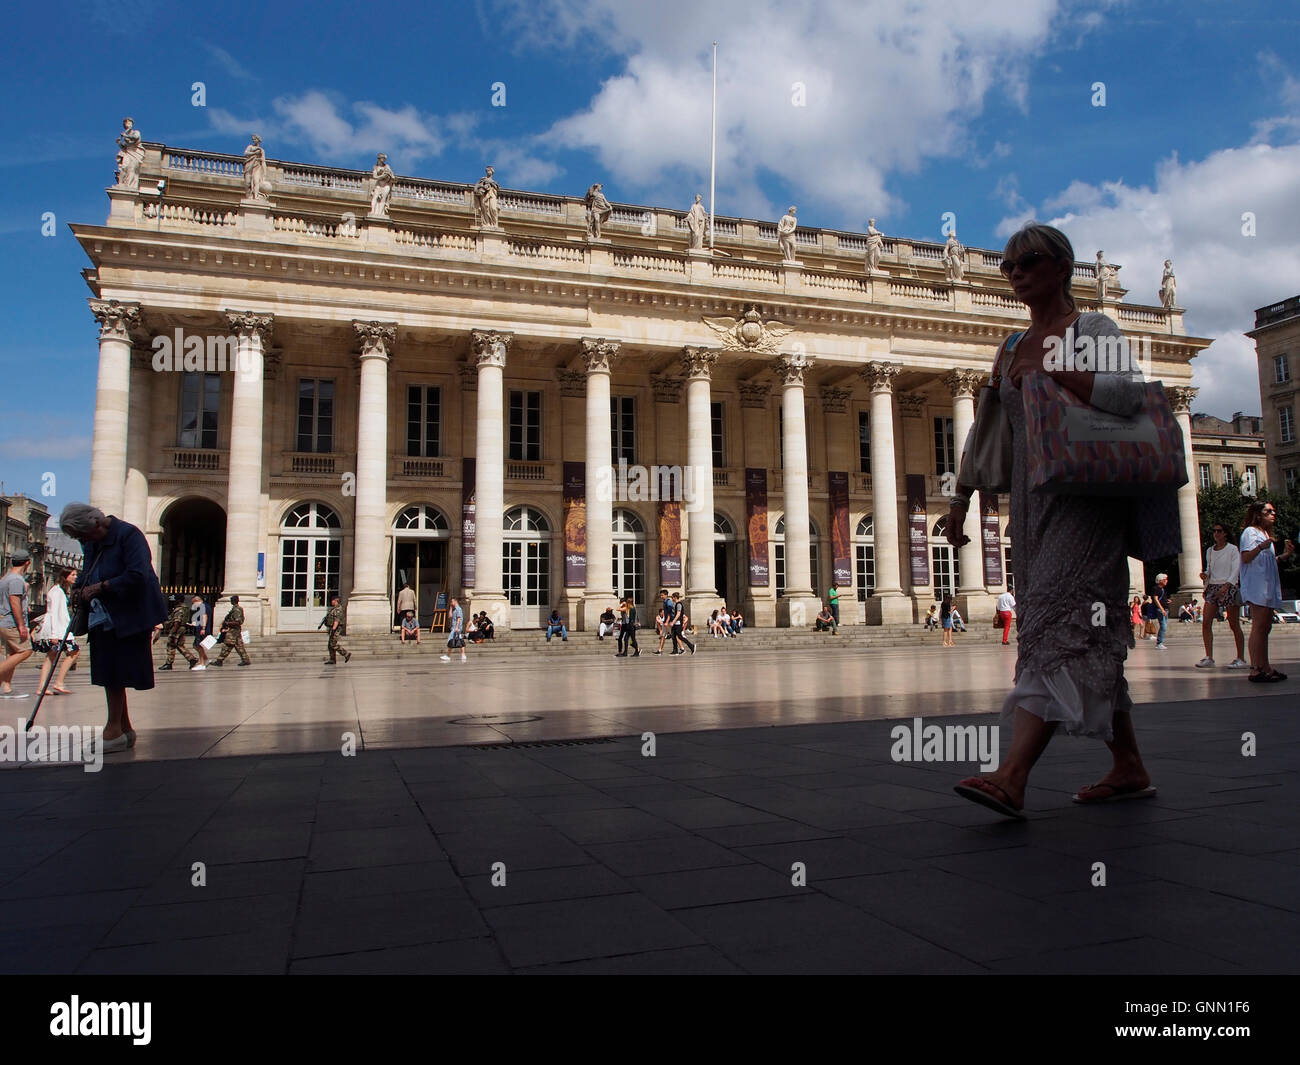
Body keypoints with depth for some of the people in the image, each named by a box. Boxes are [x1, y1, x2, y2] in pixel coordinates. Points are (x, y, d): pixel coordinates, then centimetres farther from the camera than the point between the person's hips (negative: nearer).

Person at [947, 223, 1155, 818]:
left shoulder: (1092, 328, 1)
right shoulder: (1010, 350, 18)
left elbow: (1129, 393, -16)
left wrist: (1051, 369, -16)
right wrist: (961, 495, 17)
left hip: (1084, 496, -7)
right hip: (1031, 500, 7)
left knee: (1057, 624, -16)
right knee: (1088, 636, 9)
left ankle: (1011, 779, -24)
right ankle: (1130, 769, 19)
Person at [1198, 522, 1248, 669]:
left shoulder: (1233, 549, -2)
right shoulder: (1209, 551, 14)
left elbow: (1236, 570, -10)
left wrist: (1226, 586, -22)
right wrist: (1205, 574, 0)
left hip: (1229, 587, -5)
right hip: (1212, 588, 5)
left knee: (1234, 625, -3)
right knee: (1205, 622, -7)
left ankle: (1241, 659, 5)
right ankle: (1209, 658, -7)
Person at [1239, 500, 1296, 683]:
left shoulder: (1266, 534, 25)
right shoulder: (1250, 531, -4)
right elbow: (1245, 557, -16)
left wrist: (1284, 555, 16)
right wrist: (1260, 547, -32)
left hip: (1268, 585, 10)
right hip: (1256, 585, -10)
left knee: (1265, 626, 9)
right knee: (1259, 626, -14)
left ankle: (1265, 668, 11)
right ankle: (1255, 669, -16)